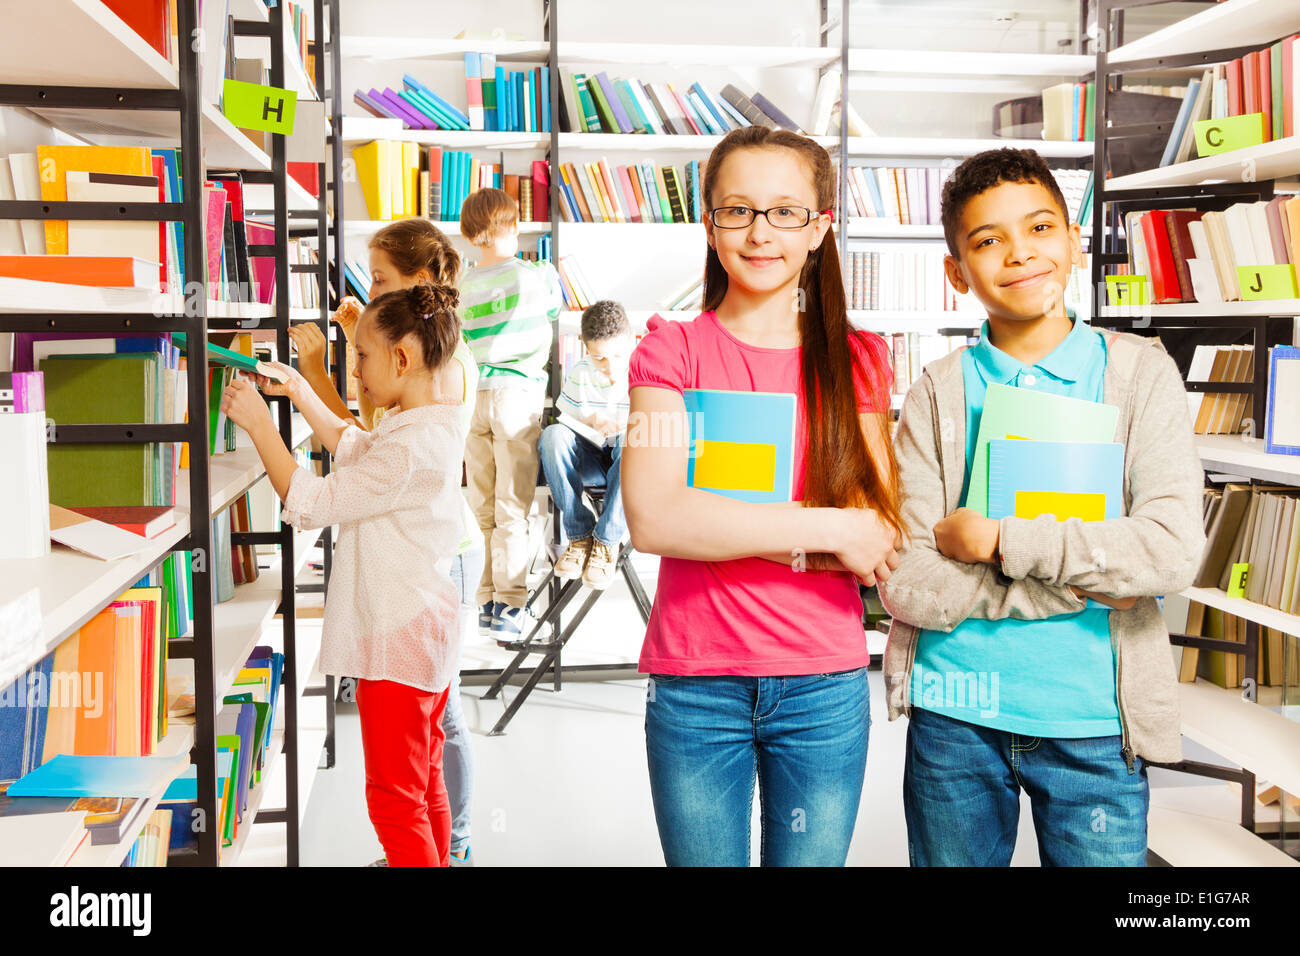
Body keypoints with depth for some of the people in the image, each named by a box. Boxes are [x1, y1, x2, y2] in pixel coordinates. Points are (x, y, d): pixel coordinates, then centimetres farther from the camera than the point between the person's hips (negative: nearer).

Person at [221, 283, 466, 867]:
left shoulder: (408, 447, -25)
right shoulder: (431, 425, 7)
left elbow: (311, 503, -21)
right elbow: (352, 447, 25)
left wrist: (259, 424, -13)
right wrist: (300, 393, 20)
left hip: (396, 642, -10)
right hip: (424, 630, 10)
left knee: (395, 796, 0)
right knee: (425, 781, 21)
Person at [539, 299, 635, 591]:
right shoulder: (580, 373, 0)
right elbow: (564, 419, 8)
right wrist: (591, 420, -14)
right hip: (591, 464, 3)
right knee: (553, 435, -27)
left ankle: (607, 541, -28)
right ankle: (579, 536, -21)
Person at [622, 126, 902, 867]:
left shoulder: (856, 362, 5)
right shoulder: (670, 353, 0)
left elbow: (883, 546, -4)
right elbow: (653, 520, -16)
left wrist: (720, 522, -13)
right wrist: (829, 529, -15)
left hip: (823, 686, 1)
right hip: (695, 686, -1)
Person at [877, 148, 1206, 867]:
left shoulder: (1140, 373, -1)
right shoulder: (938, 394, -1)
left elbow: (1173, 552, -14)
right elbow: (904, 583, -10)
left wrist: (1004, 539, -14)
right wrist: (1078, 581, -14)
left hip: (1094, 721, 0)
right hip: (954, 718, 1)